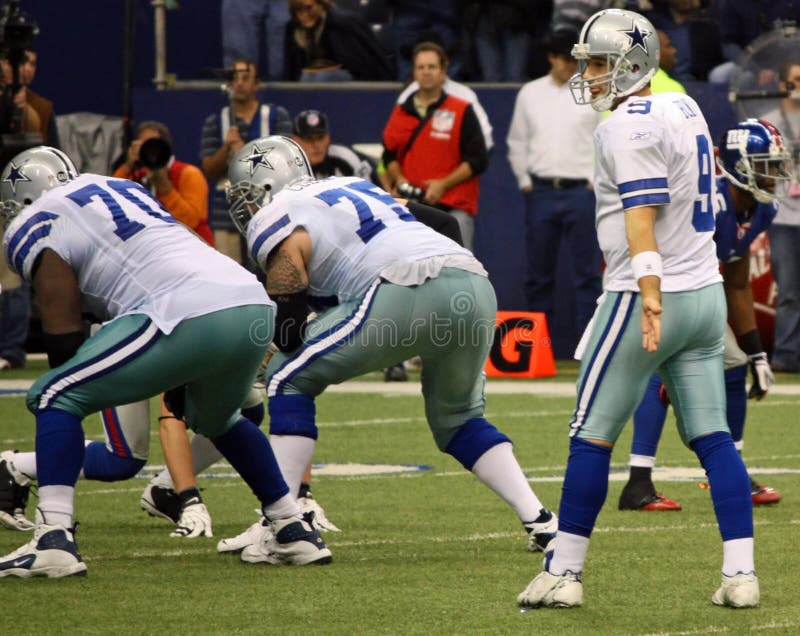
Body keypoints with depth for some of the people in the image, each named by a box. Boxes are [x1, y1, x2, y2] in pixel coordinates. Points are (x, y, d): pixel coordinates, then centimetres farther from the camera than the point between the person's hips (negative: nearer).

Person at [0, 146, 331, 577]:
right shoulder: (126, 190, 33)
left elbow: (64, 335, 5)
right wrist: (176, 384, 40)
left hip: (194, 316, -8)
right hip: (256, 305, 8)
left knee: (53, 398, 3)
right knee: (215, 418, 36)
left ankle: (53, 540, -11)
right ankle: (294, 530, 32)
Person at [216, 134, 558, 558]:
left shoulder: (275, 222, 10)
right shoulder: (351, 188, 33)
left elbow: (287, 322, 5)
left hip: (410, 291, -7)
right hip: (475, 285, 7)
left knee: (287, 379, 7)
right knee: (458, 419, 28)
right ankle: (540, 520, 15)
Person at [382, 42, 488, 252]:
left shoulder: (462, 111, 3)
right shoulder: (401, 113, 13)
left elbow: (478, 160, 0)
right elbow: (389, 155, 21)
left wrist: (444, 184, -10)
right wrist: (398, 179, 0)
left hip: (454, 209, -3)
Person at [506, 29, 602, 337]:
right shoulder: (530, 94, 9)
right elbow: (517, 143, 15)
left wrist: (597, 181, -3)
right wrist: (525, 181, 7)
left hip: (581, 191, -3)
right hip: (541, 192, 3)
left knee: (587, 270, -4)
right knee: (538, 271, 5)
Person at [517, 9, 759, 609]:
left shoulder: (630, 125, -13)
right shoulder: (685, 109, 13)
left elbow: (642, 215, -25)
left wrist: (650, 294, -33)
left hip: (649, 297, -8)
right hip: (707, 294, 8)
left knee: (591, 437, 1)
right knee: (713, 438, 6)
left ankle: (563, 575, 5)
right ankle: (741, 575, -1)